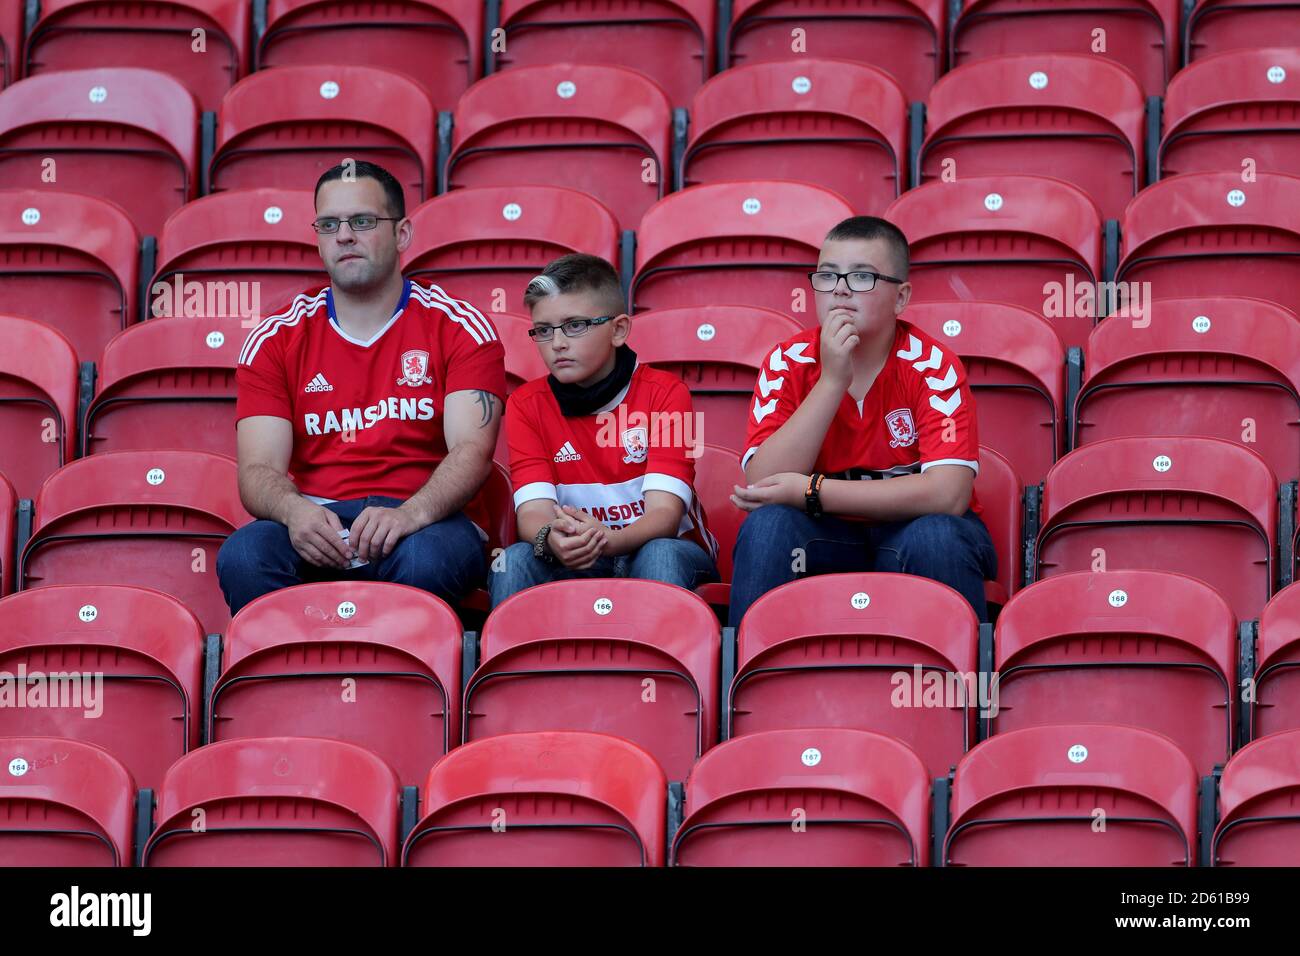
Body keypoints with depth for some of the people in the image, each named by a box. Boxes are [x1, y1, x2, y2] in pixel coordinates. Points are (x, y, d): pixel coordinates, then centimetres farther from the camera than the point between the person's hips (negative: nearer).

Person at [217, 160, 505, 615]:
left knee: (428, 557, -39)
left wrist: (410, 514, -28)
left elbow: (471, 450, -6)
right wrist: (294, 511, -23)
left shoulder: (458, 327, 7)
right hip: (315, 523, 1)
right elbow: (258, 469, 3)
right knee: (242, 557, -34)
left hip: (424, 518, -1)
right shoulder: (275, 339, 13)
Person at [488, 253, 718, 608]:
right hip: (572, 564, 1)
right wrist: (551, 538, -38)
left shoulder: (664, 393, -7)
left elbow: (664, 513, -18)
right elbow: (533, 510, -12)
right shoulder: (526, 404, 1)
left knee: (662, 555, -35)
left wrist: (608, 540, -40)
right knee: (512, 562, -29)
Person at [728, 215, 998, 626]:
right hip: (828, 538, 1)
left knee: (937, 536, -33)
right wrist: (832, 381, -25)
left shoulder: (932, 365, -12)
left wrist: (809, 491, -26)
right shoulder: (788, 362, -5)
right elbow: (763, 484, -18)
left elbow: (947, 494, -26)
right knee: (766, 527, -27)